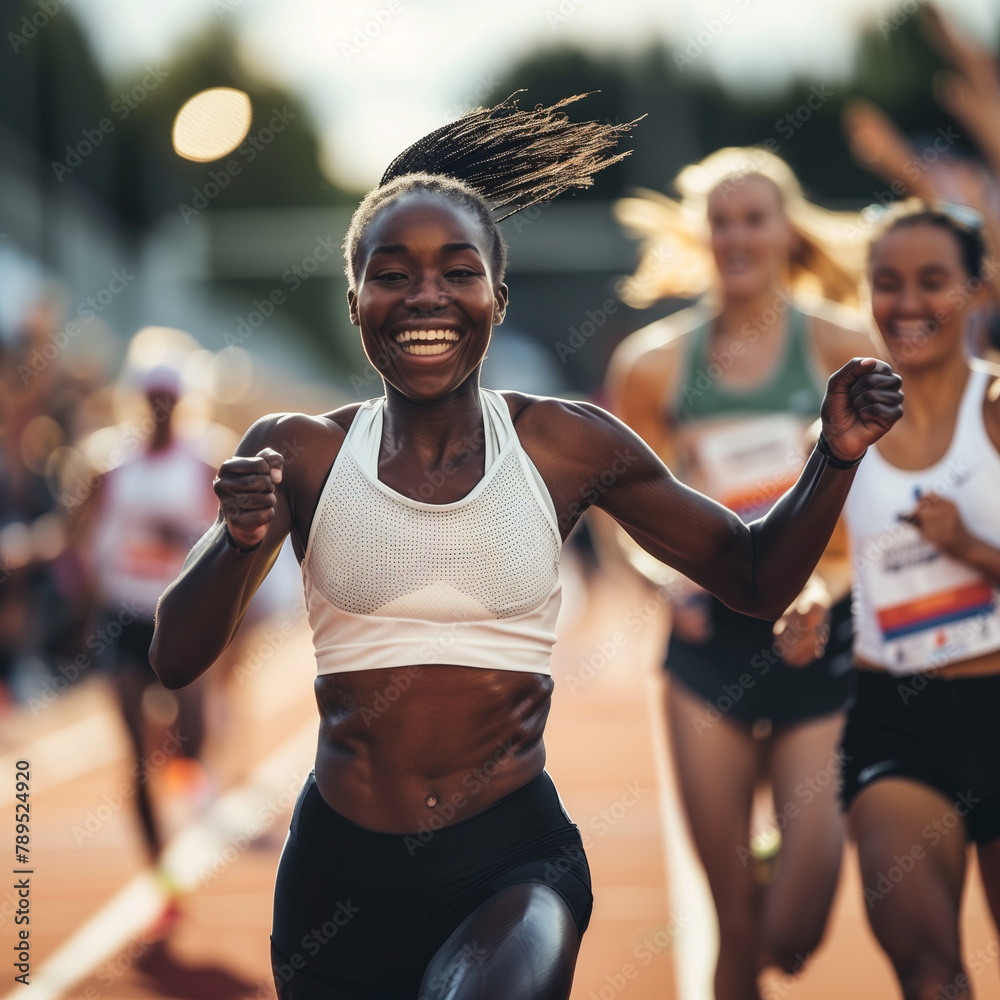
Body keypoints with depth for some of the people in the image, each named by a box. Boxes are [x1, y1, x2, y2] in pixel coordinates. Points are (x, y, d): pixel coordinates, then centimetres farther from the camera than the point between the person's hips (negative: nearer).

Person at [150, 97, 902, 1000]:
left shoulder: (566, 445, 2)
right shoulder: (301, 452, 1)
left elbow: (757, 580, 10)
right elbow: (175, 661, -4)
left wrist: (836, 457, -7)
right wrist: (240, 540, -22)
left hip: (514, 865, -2)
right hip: (342, 870, 2)